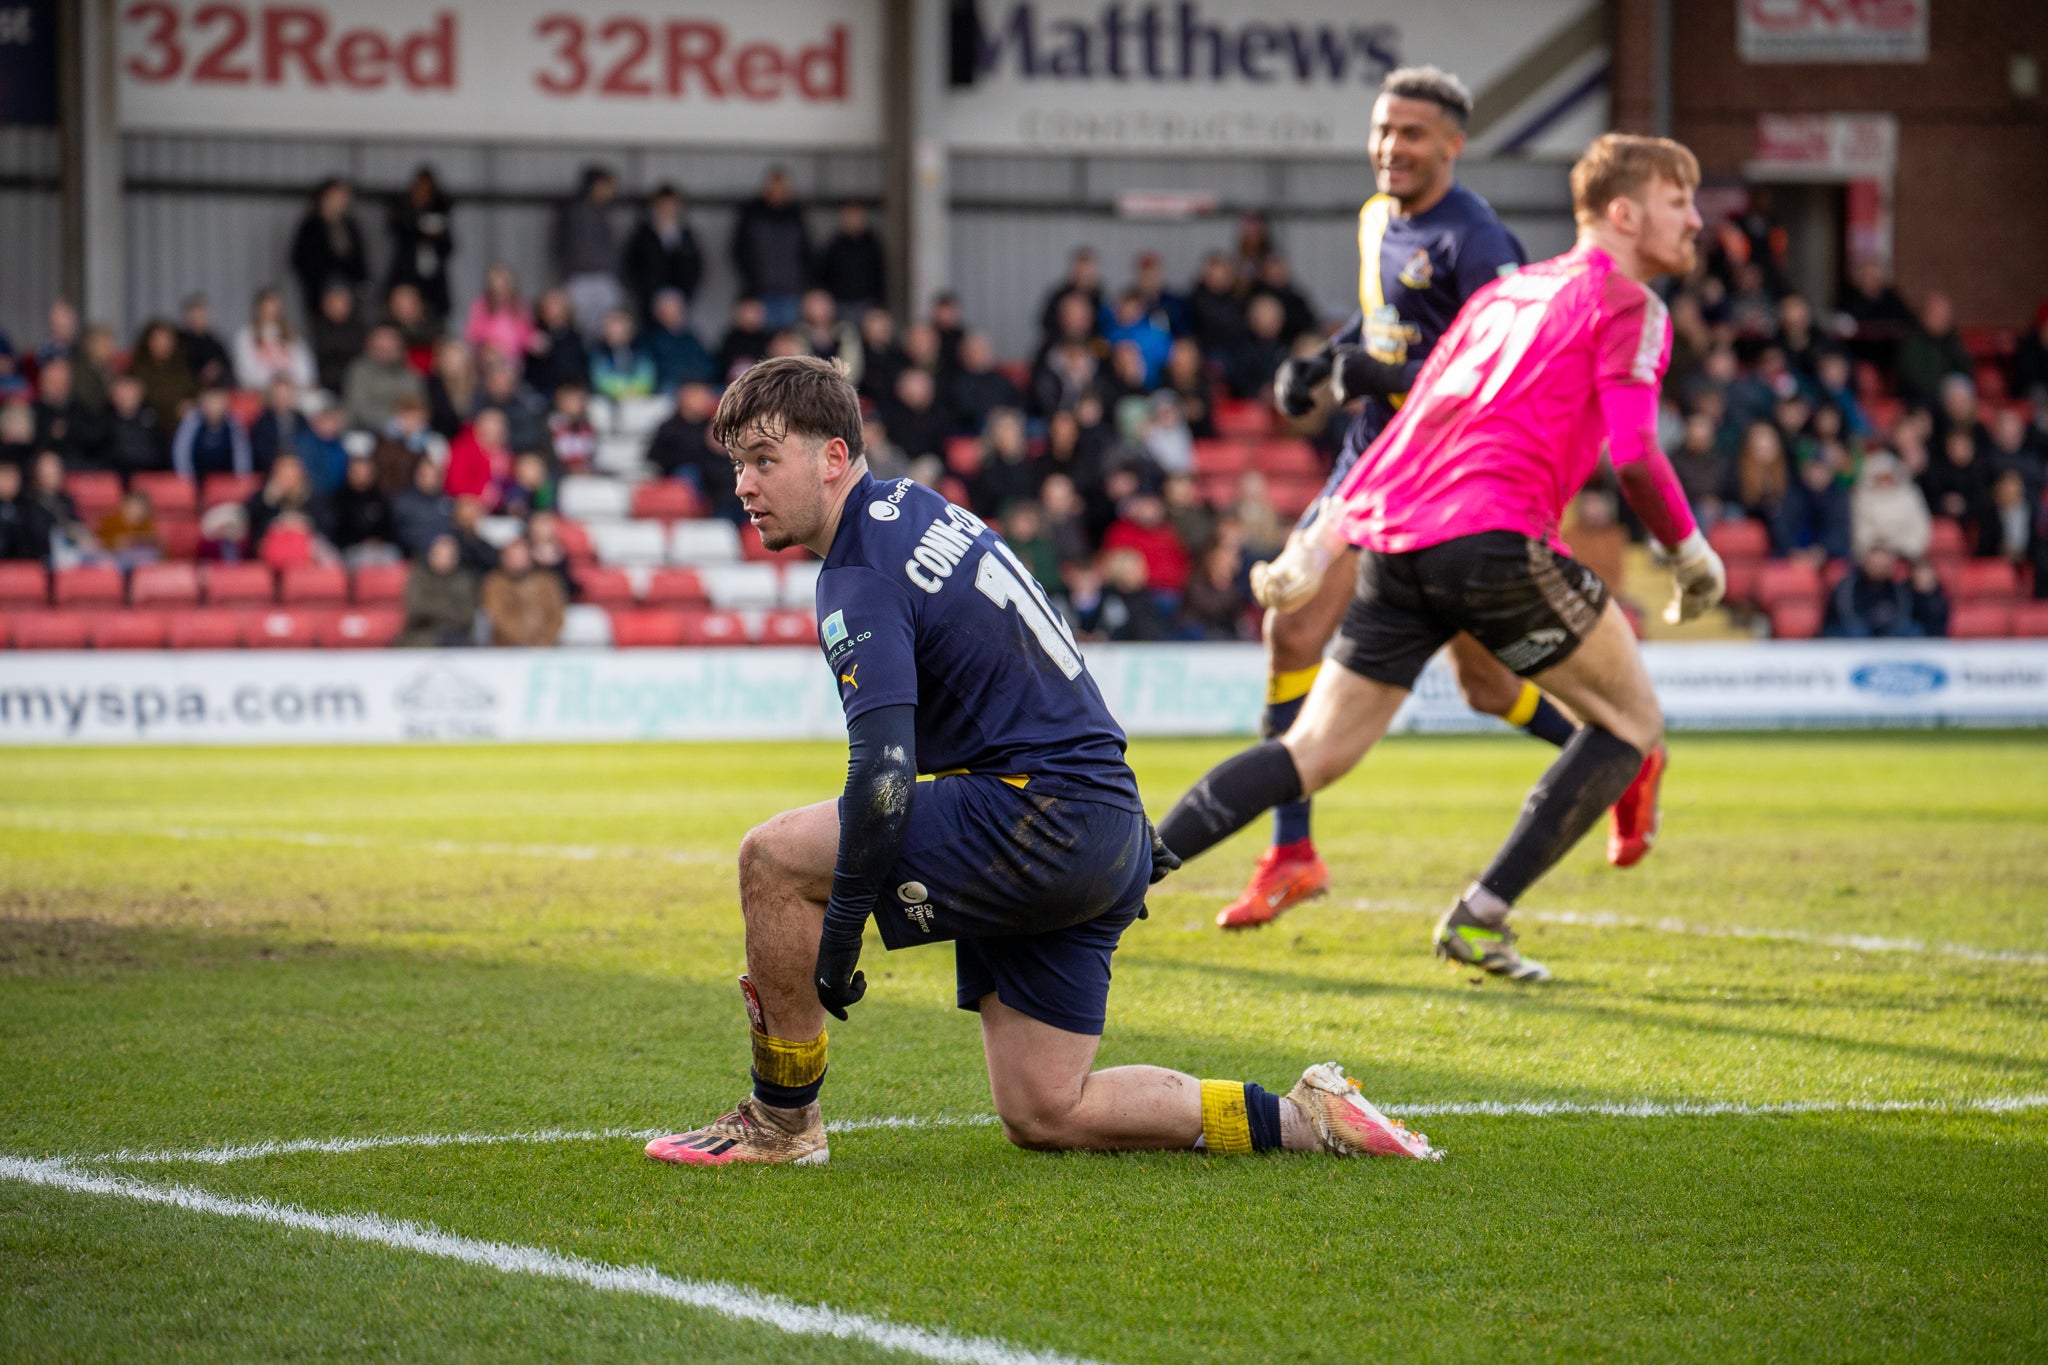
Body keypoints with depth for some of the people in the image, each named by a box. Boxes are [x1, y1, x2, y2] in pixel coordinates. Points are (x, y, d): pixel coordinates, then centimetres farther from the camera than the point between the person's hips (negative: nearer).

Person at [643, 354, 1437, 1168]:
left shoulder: (861, 582, -15)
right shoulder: (915, 509, 15)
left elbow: (883, 777, -25)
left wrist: (837, 936, -19)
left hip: (1043, 822, -10)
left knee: (775, 856, -10)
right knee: (1042, 1115, 11)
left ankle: (783, 1122, 0)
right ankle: (1303, 1120, 10)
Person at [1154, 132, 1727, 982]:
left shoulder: (1502, 293, 27)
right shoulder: (1626, 304, 5)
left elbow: (1407, 426, 23)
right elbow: (1631, 454, -8)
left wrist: (1321, 546, 20)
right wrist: (1694, 557, 5)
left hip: (1394, 535, 7)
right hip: (1494, 532, -7)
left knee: (1312, 755, 11)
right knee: (1631, 722, 9)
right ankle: (1482, 914, -1)